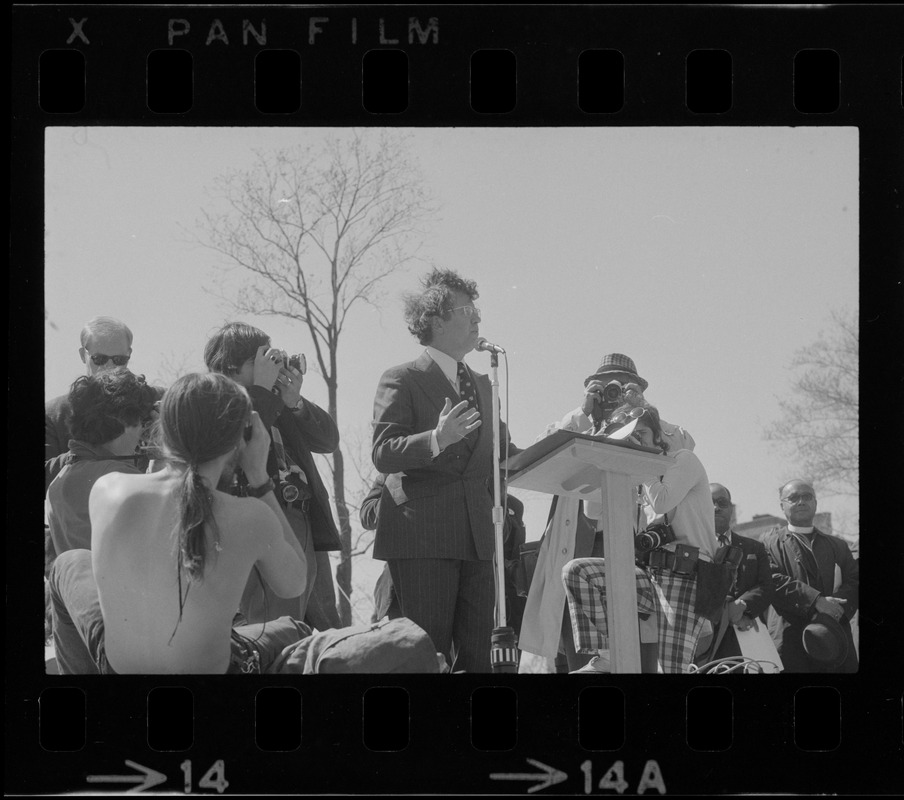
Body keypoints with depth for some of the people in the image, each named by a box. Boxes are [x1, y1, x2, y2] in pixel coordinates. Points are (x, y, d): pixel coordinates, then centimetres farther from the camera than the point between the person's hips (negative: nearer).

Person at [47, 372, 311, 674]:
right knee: (294, 632, 32)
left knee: (70, 564, 32)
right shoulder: (251, 519, -26)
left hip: (116, 664, 2)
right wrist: (260, 477, -5)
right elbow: (293, 584, -4)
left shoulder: (106, 492, -19)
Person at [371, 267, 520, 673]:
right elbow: (383, 453, -12)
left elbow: (501, 454, 23)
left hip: (476, 536, 7)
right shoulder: (401, 380, -1)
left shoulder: (482, 385, 21)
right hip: (421, 534, -7)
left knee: (476, 654, 2)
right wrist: (437, 439, -28)